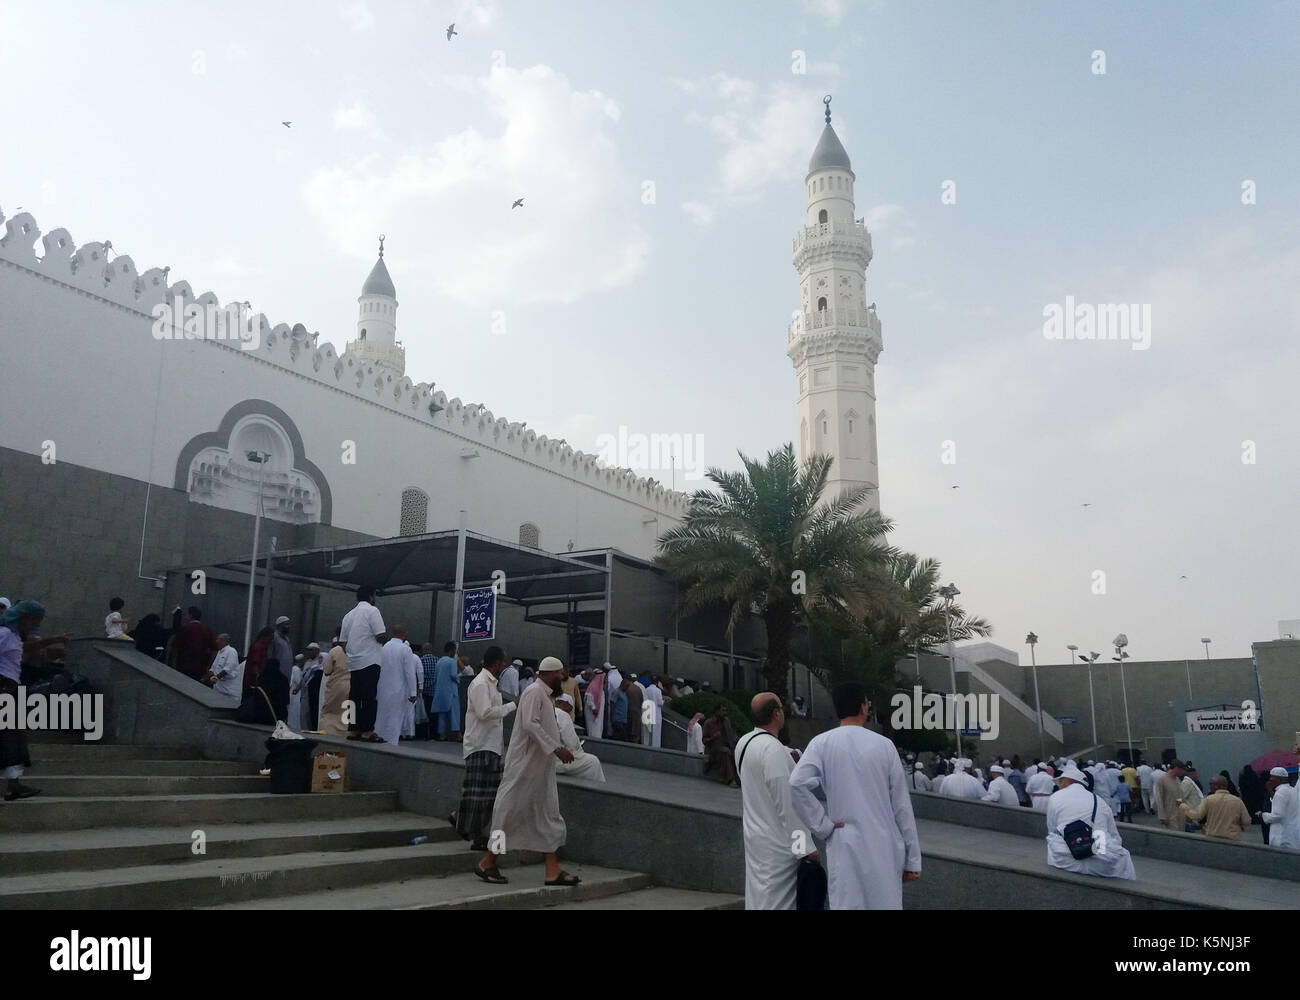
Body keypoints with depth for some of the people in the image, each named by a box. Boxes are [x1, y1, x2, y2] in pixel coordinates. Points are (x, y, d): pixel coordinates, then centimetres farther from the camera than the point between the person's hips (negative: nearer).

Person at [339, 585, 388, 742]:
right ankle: (367, 731, -10)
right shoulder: (372, 610, -4)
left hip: (353, 663, 7)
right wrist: (387, 638, 7)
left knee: (355, 696, 9)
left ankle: (353, 730, 9)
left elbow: (343, 642, 17)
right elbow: (381, 636, -14)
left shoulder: (348, 615, 17)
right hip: (370, 661, -7)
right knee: (370, 697, -6)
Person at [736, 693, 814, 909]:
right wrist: (806, 847, -18)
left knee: (758, 897, 16)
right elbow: (787, 803, -23)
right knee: (778, 901, -1)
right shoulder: (773, 749, -23)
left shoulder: (744, 743, 5)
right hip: (776, 843, -9)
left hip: (755, 833, 9)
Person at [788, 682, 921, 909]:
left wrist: (823, 826, -7)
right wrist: (912, 858, 8)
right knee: (887, 904, 11)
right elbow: (901, 805, 2)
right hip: (885, 847, 1)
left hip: (846, 846, -1)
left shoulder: (822, 743, -2)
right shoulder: (883, 744, 0)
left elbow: (797, 784, -17)